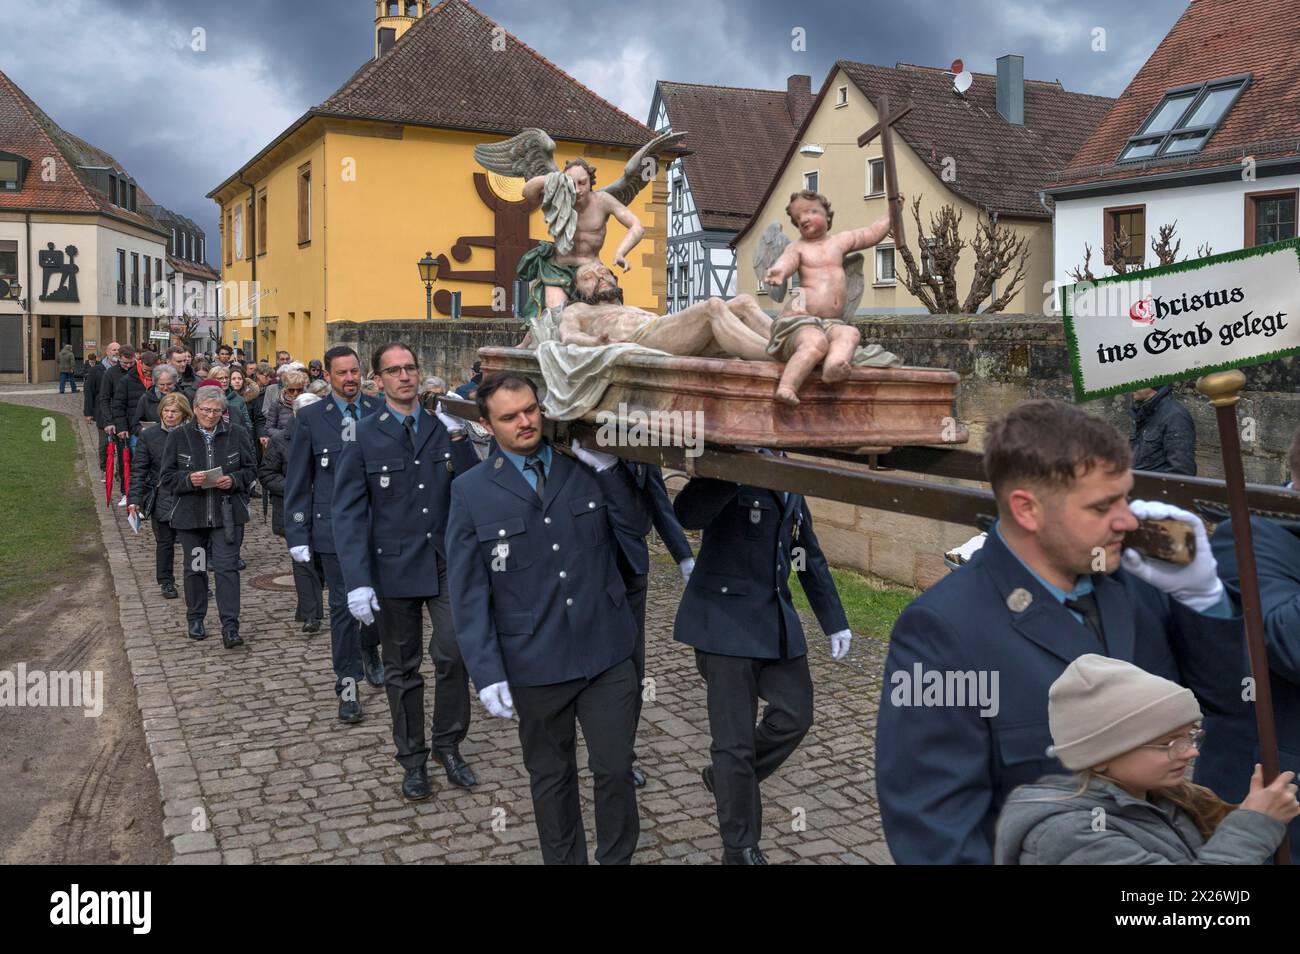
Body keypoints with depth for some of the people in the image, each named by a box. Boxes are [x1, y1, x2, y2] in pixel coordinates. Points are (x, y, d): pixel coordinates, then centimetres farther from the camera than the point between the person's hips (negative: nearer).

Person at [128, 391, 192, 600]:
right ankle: (166, 582, 24)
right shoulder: (149, 435, -1)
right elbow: (138, 469, 1)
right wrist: (135, 499, -5)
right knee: (164, 542, 10)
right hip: (162, 500, 1)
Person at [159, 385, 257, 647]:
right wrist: (189, 479, -18)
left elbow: (251, 470, 7)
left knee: (227, 567, -8)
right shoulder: (178, 436, 1)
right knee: (195, 568, 13)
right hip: (190, 515, 1)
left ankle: (230, 626, -7)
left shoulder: (237, 435, 2)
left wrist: (233, 480, -13)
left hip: (227, 514, -1)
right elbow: (167, 476, 1)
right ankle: (195, 619, 30)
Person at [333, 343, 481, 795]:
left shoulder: (443, 427, 5)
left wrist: (458, 440, -12)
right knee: (402, 668, 10)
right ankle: (413, 760, 25)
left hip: (447, 563, 2)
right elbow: (349, 514, -6)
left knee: (454, 655, -5)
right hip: (394, 567, -1)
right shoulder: (363, 436, -3)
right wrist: (357, 581, -13)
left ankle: (448, 744, 18)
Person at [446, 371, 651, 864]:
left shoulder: (587, 468, 2)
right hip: (535, 665, -1)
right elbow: (468, 593, -4)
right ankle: (564, 859, 34)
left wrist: (607, 467, -14)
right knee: (551, 776, 15)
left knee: (615, 769, 7)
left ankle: (616, 857, 29)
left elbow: (636, 526, -1)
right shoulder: (471, 491, -3)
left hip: (607, 653, 1)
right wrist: (487, 673, -9)